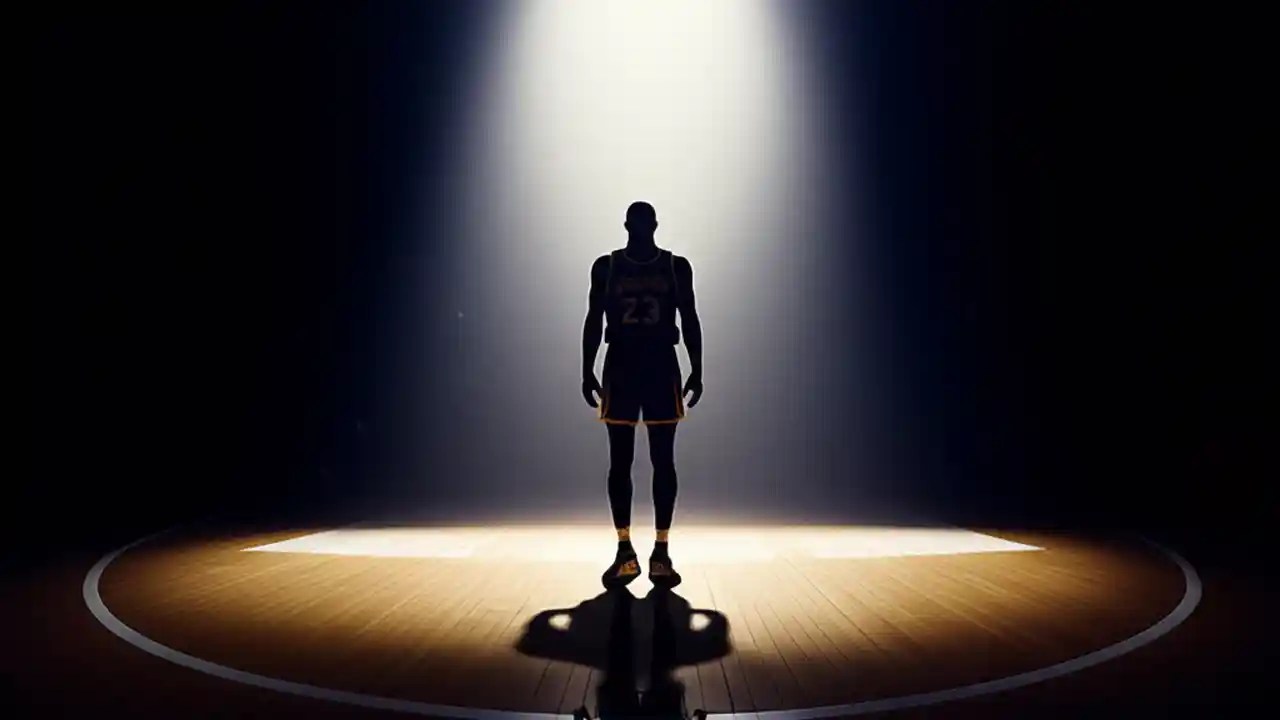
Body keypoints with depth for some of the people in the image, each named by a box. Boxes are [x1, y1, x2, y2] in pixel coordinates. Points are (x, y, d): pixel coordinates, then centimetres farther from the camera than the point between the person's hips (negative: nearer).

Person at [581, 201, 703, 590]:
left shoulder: (677, 266, 5)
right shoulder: (605, 266, 5)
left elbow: (690, 320, 6)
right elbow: (593, 320, 6)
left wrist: (697, 370, -1)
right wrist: (587, 371, 0)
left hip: (662, 367, 0)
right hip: (619, 367, 0)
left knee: (663, 461, -1)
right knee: (620, 462, 1)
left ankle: (661, 553, 5)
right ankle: (625, 553, 8)